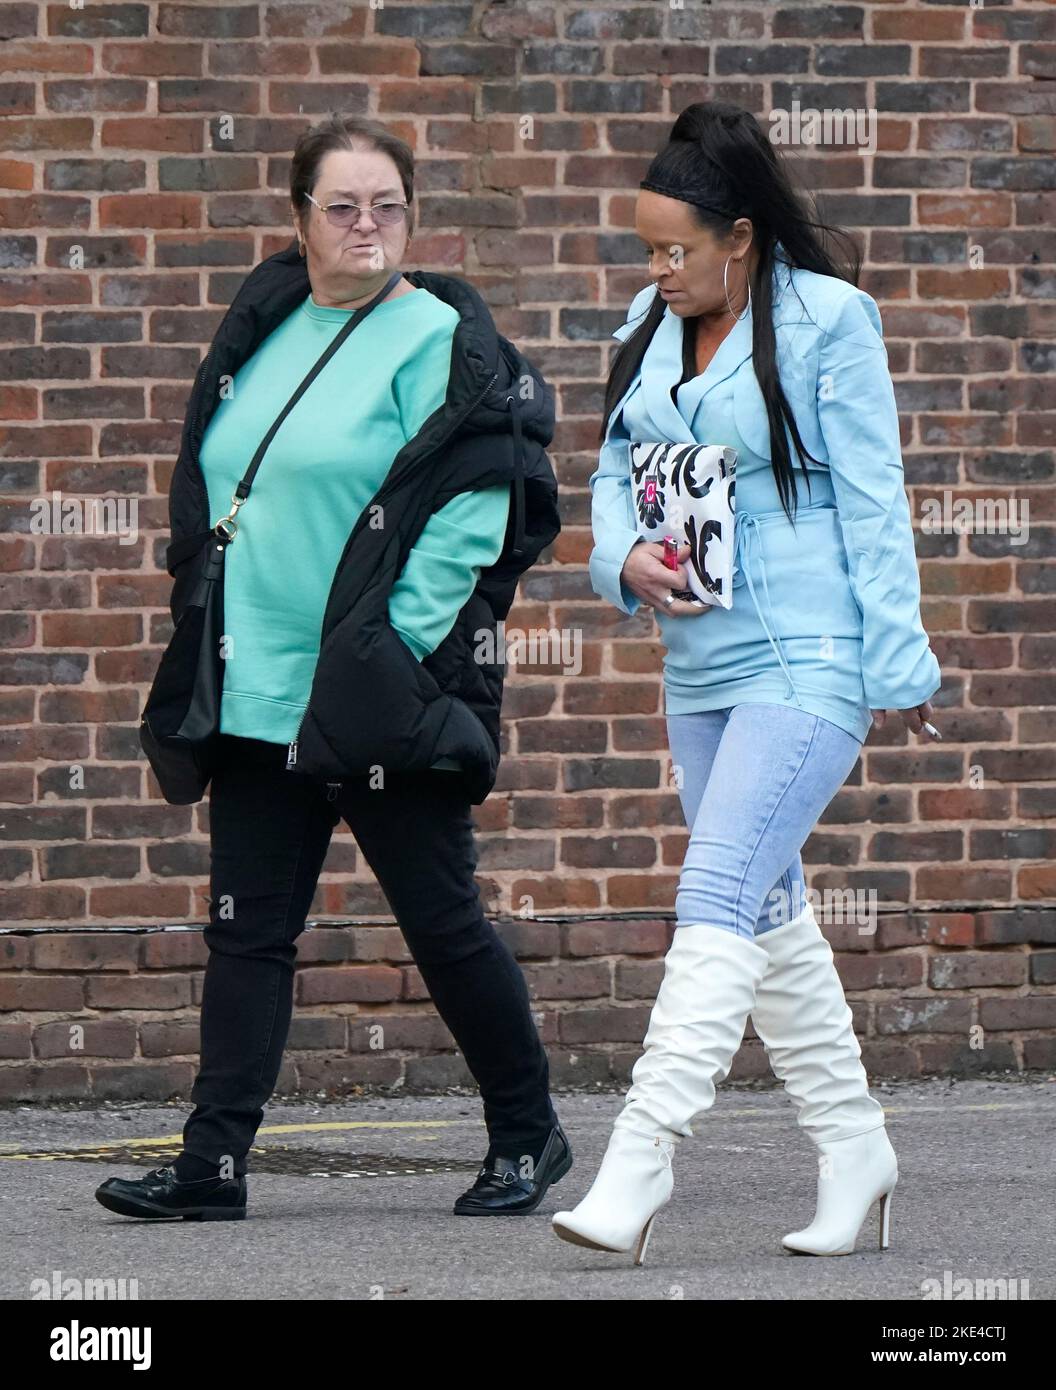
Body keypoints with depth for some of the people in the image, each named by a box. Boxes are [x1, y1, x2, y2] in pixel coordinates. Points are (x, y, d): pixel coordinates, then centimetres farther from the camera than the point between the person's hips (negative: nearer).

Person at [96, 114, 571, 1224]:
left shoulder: (438, 341, -8)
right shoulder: (264, 329, 13)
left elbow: (469, 510, -14)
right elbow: (214, 492, 22)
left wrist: (392, 650, -18)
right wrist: (208, 624, 12)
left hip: (378, 701, -6)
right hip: (260, 695, 7)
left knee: (442, 923, 1)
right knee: (246, 927, 5)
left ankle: (526, 1136, 16)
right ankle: (213, 1163, 6)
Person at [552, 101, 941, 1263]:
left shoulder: (827, 320, -9)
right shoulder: (652, 325, 10)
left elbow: (871, 500, -8)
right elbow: (614, 467, 16)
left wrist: (895, 664, -8)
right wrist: (625, 557, -7)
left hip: (807, 662, -8)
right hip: (699, 661, 8)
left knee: (719, 902, -15)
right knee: (768, 914, 12)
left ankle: (638, 1166, -21)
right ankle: (851, 1146, 23)